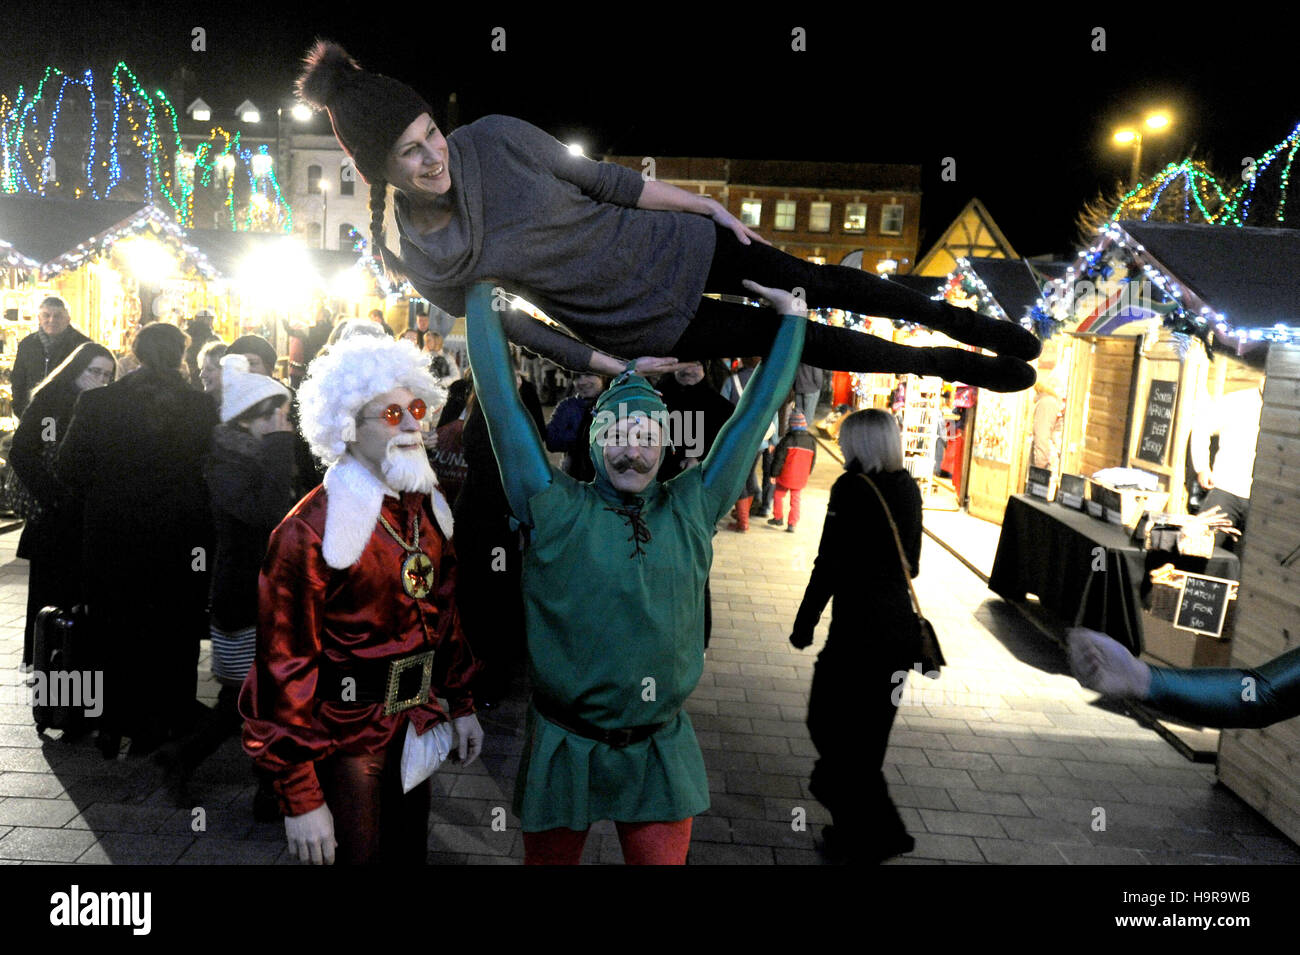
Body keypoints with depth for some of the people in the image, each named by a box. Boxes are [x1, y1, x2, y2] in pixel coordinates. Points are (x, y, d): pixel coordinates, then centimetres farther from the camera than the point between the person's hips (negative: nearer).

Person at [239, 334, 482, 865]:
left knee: (410, 851, 21)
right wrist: (300, 796, -16)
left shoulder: (427, 508, 2)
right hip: (347, 739, -6)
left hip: (416, 725, 7)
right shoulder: (310, 530, -19)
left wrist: (460, 703, 14)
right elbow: (286, 666, -18)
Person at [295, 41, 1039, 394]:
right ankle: (959, 367, 25)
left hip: (668, 243, 1)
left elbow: (597, 178, -5)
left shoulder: (492, 138, -14)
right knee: (803, 341, 4)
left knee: (814, 284, 6)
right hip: (642, 324, -1)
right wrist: (612, 368, -5)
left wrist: (704, 204, 2)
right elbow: (509, 326, -6)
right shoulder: (424, 261, -14)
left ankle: (959, 321, 31)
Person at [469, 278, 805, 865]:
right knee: (549, 858, 17)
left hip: (662, 753, 2)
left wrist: (792, 313, 9)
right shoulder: (556, 510, -7)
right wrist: (480, 289, -3)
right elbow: (500, 397, -7)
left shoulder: (691, 510, -1)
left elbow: (757, 410, 5)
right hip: (566, 750, -1)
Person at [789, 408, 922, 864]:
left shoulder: (852, 488, -14)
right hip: (901, 626, 8)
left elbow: (829, 564, -15)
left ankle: (879, 833, 10)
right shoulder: (908, 488, 6)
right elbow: (911, 563, 14)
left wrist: (805, 621, -5)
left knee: (829, 721, 6)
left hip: (860, 629, -8)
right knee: (870, 728, 21)